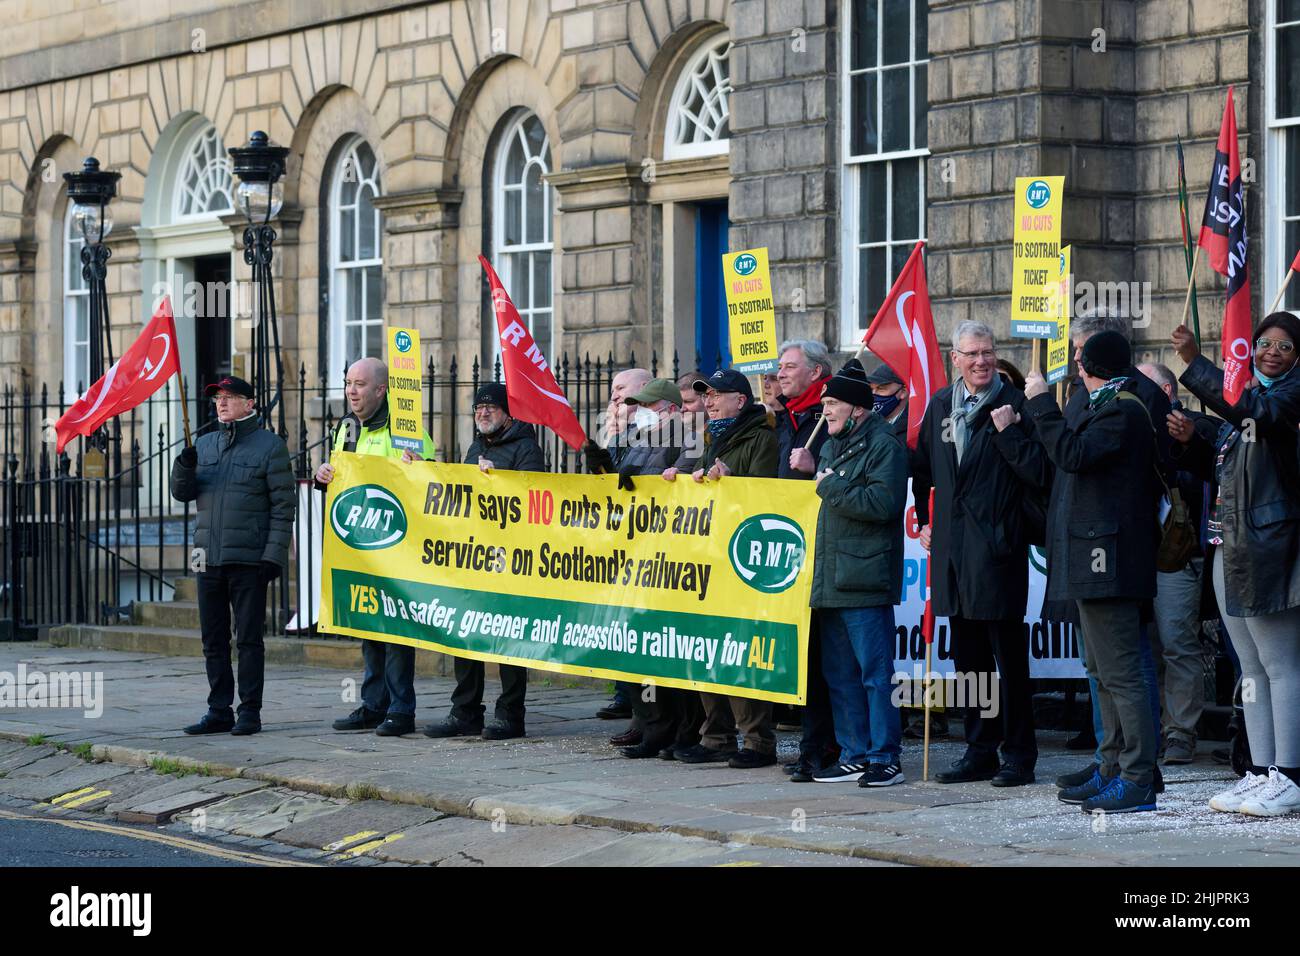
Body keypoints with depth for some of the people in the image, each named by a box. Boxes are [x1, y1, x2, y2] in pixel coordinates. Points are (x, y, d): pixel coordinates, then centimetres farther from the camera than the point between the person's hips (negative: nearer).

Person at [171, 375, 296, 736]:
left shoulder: (269, 445, -2)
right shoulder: (204, 445, 15)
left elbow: (283, 504, -5)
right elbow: (182, 493, 14)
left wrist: (274, 554, -12)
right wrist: (184, 466, -8)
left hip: (249, 558, -6)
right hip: (209, 557, 6)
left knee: (249, 639, -3)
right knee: (214, 640, 8)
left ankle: (250, 712, 1)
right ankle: (219, 711, 13)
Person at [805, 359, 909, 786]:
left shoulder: (883, 446, -8)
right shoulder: (832, 446, 21)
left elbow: (881, 502, -22)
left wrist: (831, 485, -13)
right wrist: (812, 475, 13)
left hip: (865, 582, -10)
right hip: (832, 581, 10)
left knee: (875, 673, -8)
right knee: (839, 674, 11)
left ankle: (886, 759, -5)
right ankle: (854, 756, 16)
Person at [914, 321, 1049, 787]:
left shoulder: (1014, 405, -5)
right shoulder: (940, 405, 13)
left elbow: (1038, 474, -12)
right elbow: (923, 468, 27)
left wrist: (1008, 432, -18)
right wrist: (925, 521, 22)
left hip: (998, 545, -6)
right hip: (952, 547, 6)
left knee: (1008, 656, -3)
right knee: (968, 657, 11)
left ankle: (1019, 756, 1)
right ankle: (979, 752, 18)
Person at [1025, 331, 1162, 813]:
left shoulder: (1123, 410, -13)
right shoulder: (1106, 407, 19)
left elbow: (1073, 453, -24)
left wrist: (1041, 402, -17)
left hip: (1107, 558, -11)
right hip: (1095, 559, 11)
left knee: (1120, 673, -11)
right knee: (1105, 673, 15)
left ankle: (1138, 780, -12)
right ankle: (1113, 770, 21)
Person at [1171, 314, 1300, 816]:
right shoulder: (1245, 394, 18)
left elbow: (1252, 410, -26)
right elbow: (1218, 462, 22)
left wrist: (1195, 362, -27)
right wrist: (1192, 437, 2)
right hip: (1230, 545, 9)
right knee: (1252, 667, 11)